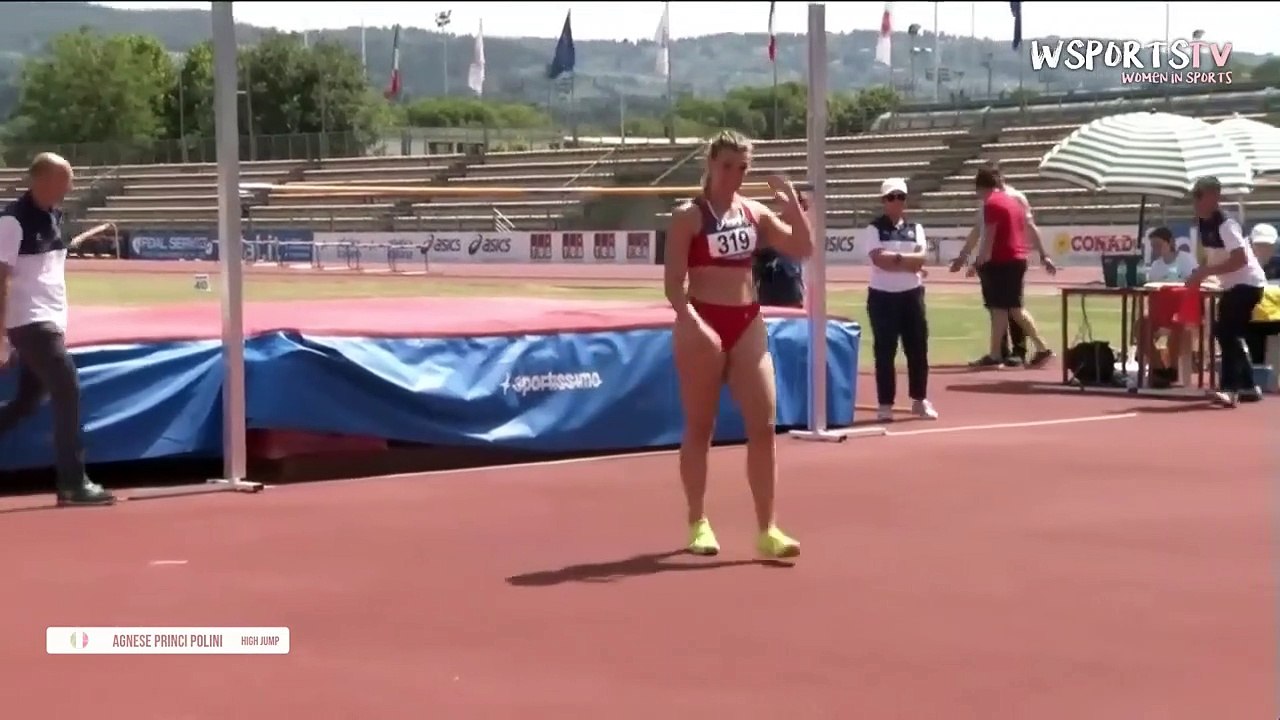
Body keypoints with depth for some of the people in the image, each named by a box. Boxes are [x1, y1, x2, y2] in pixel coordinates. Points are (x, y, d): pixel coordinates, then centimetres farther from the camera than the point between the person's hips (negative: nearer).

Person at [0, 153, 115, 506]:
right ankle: (73, 484, -5)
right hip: (30, 322, -8)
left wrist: (60, 323, 16)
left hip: (49, 322, 8)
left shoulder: (54, 216, 12)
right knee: (67, 391, -10)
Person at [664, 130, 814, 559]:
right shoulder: (689, 216, -6)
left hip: (747, 323, 5)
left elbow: (803, 249, 7)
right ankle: (698, 522, 17)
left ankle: (766, 529, 2)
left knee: (763, 425, -1)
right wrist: (690, 320, -27)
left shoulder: (755, 213, 9)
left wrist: (792, 203, -3)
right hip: (702, 323, -5)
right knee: (700, 427, 5)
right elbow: (673, 280, -12)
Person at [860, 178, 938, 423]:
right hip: (882, 296, -3)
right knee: (885, 351, -1)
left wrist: (894, 257, -16)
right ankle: (885, 404, 4)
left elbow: (921, 258, -7)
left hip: (912, 295, 3)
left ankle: (920, 400, 18)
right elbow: (879, 259, -17)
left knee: (918, 348, 5)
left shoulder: (915, 228, 9)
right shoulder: (873, 229, -2)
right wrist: (908, 261, -13)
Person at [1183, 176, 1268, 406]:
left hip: (1247, 283, -10)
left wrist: (1205, 272, -29)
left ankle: (1229, 389, -25)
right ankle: (1248, 387, 24)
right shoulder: (1202, 225, 5)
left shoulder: (1225, 224, -22)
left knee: (1226, 332, -20)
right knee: (1228, 334, 14)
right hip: (1233, 285, 10)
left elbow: (1240, 259, -30)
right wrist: (1199, 274, -1)